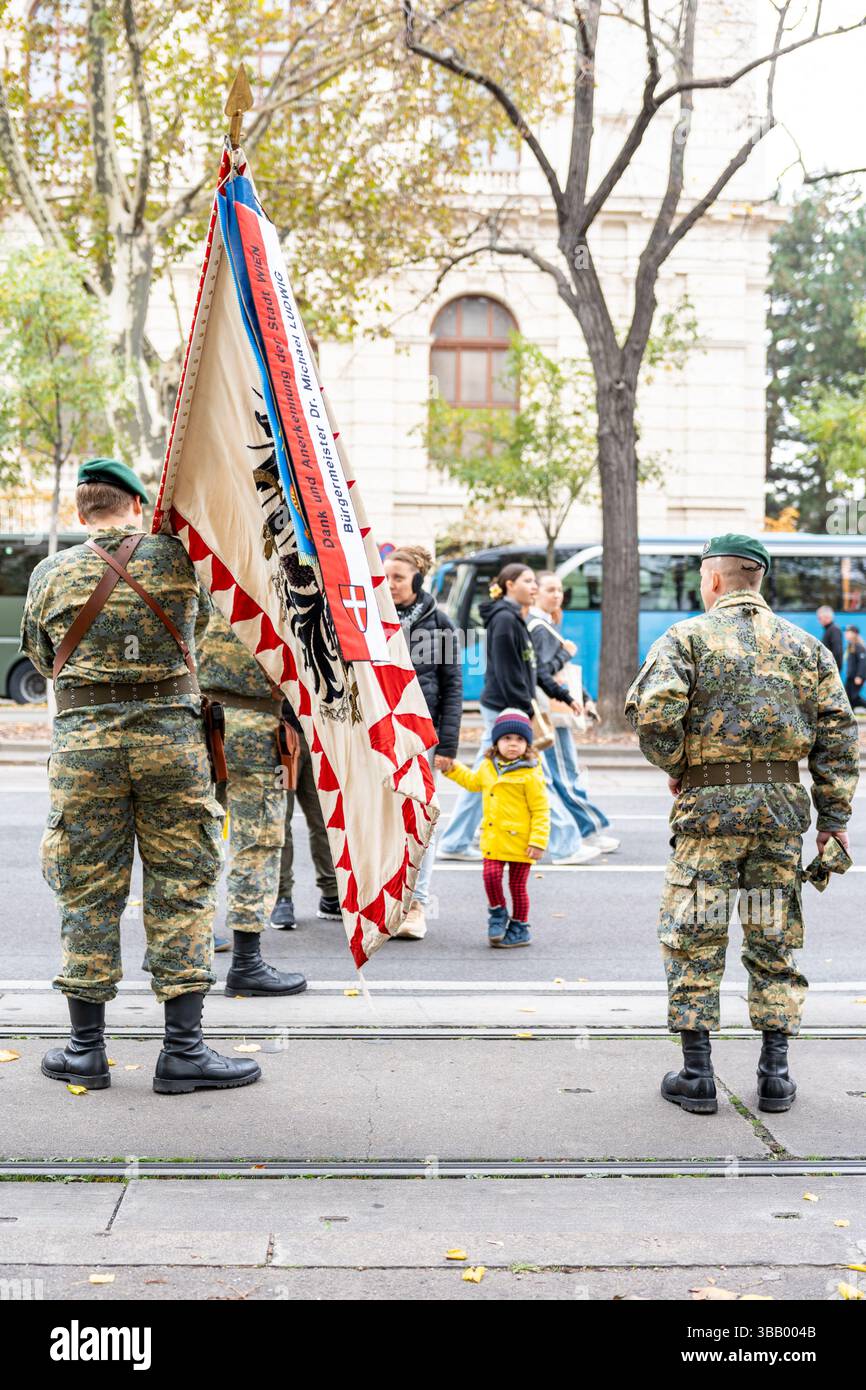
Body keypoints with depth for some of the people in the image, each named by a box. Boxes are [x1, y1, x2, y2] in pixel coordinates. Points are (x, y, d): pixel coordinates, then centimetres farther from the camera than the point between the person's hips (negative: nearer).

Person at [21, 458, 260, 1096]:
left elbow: (41, 657, 16)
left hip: (83, 737, 1)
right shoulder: (176, 558, 1)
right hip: (171, 735, -1)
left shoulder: (52, 574, 4)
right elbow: (199, 627, 17)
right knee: (181, 887, 4)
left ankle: (86, 1048, 14)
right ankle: (183, 1049, 5)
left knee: (87, 891, 8)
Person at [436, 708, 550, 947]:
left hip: (519, 840, -5)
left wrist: (538, 841, -16)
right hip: (493, 838, 5)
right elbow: (473, 782, 30)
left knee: (517, 885, 5)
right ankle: (498, 914, 16)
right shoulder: (487, 767, 6)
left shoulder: (530, 774, -13)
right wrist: (452, 768, 22)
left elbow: (541, 810, -12)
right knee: (491, 875, -10)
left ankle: (519, 928, 21)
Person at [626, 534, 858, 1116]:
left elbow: (654, 710, -17)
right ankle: (775, 1074, 13)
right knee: (775, 941, 11)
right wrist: (834, 818, 9)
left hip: (710, 803, -3)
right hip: (782, 805, 3)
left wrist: (674, 767, 1)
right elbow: (838, 734, 6)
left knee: (695, 940, 4)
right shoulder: (805, 645, 9)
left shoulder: (688, 637, -2)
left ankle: (697, 1076, 6)